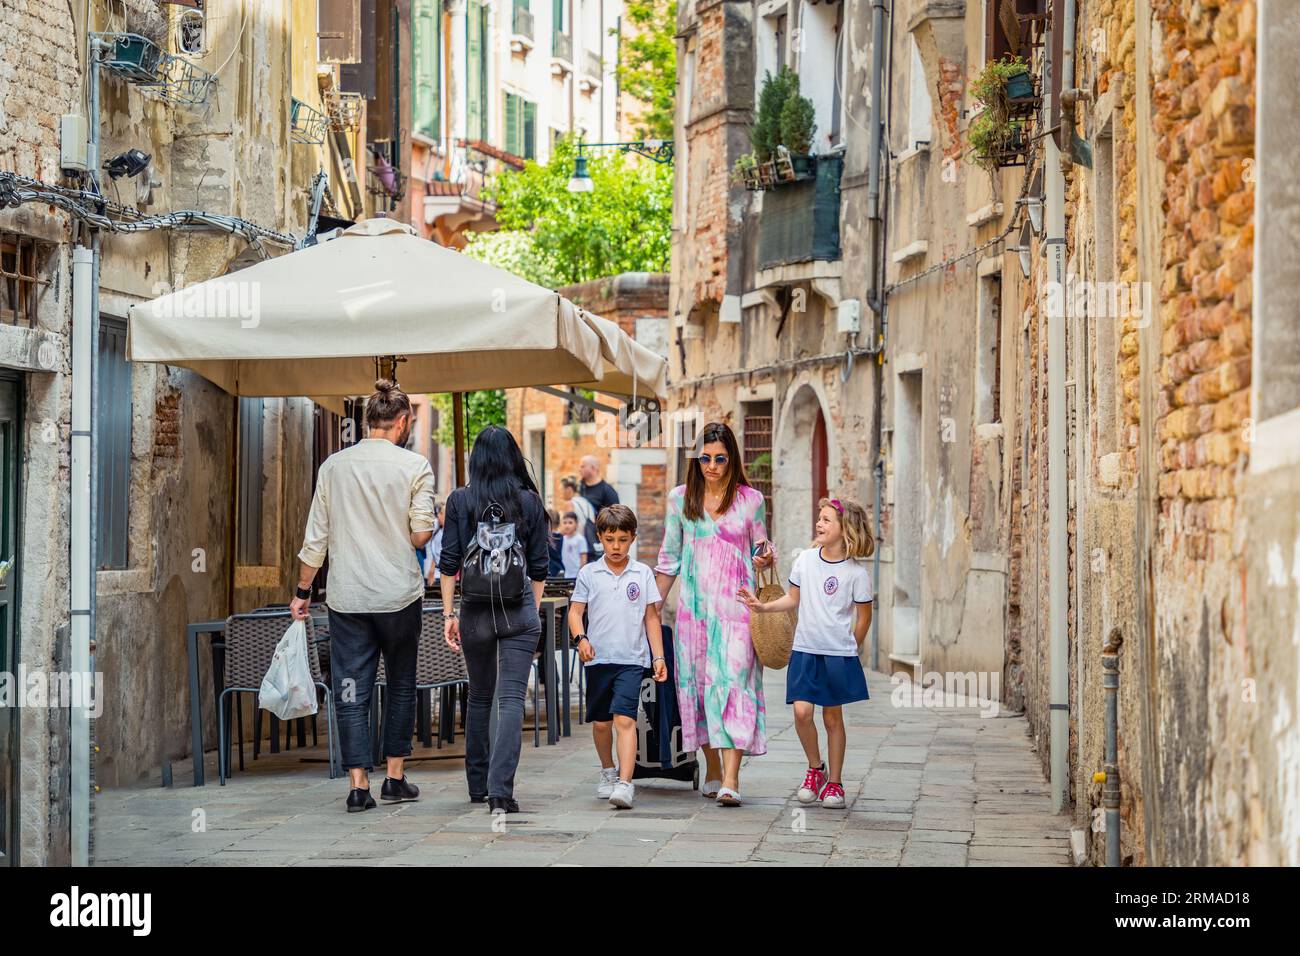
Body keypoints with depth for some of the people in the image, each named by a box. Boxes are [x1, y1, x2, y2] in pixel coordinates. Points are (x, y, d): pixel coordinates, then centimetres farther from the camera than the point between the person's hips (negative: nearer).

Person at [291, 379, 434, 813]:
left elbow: (315, 537, 6)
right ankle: (395, 777, 15)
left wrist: (302, 590, 14)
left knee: (351, 689, 3)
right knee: (401, 685, 13)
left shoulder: (334, 466, 5)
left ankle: (358, 783, -2)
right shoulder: (414, 466, -4)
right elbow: (421, 535, -7)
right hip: (398, 595, -2)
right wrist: (431, 525, 16)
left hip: (346, 597, 2)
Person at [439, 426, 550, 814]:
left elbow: (449, 563, -1)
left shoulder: (459, 501, 0)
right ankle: (500, 788, -16)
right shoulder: (529, 502, 1)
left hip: (475, 608, 1)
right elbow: (539, 566, 5)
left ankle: (478, 784, 24)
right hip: (519, 609, -1)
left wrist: (449, 614, 4)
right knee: (512, 698, -4)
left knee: (479, 698, 17)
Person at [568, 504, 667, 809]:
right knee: (601, 722, 12)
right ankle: (607, 772, 36)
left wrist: (659, 657, 5)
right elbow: (575, 611, 4)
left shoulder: (643, 574, 5)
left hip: (631, 659, -2)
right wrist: (581, 639, -15)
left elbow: (651, 617, 9)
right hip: (598, 658, 2)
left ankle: (625, 784, -23)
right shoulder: (589, 573, 5)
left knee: (625, 719, -16)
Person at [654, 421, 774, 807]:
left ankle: (731, 779, -20)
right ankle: (712, 770, 18)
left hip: (735, 606, -2)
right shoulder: (680, 498, 8)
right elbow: (669, 558, 14)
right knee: (697, 682, 4)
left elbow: (760, 551, 13)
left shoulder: (751, 500, 4)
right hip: (694, 606, 2)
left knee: (732, 682, -13)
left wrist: (766, 557, -10)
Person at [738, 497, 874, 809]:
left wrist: (850, 650, 6)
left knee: (832, 717, 5)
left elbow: (864, 616, 2)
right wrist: (763, 607, 2)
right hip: (805, 650, 3)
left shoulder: (857, 571, -8)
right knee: (801, 711, -9)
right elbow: (794, 599, 14)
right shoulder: (805, 560, 2)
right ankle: (815, 769, 14)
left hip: (839, 654, -2)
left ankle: (834, 782, 19)